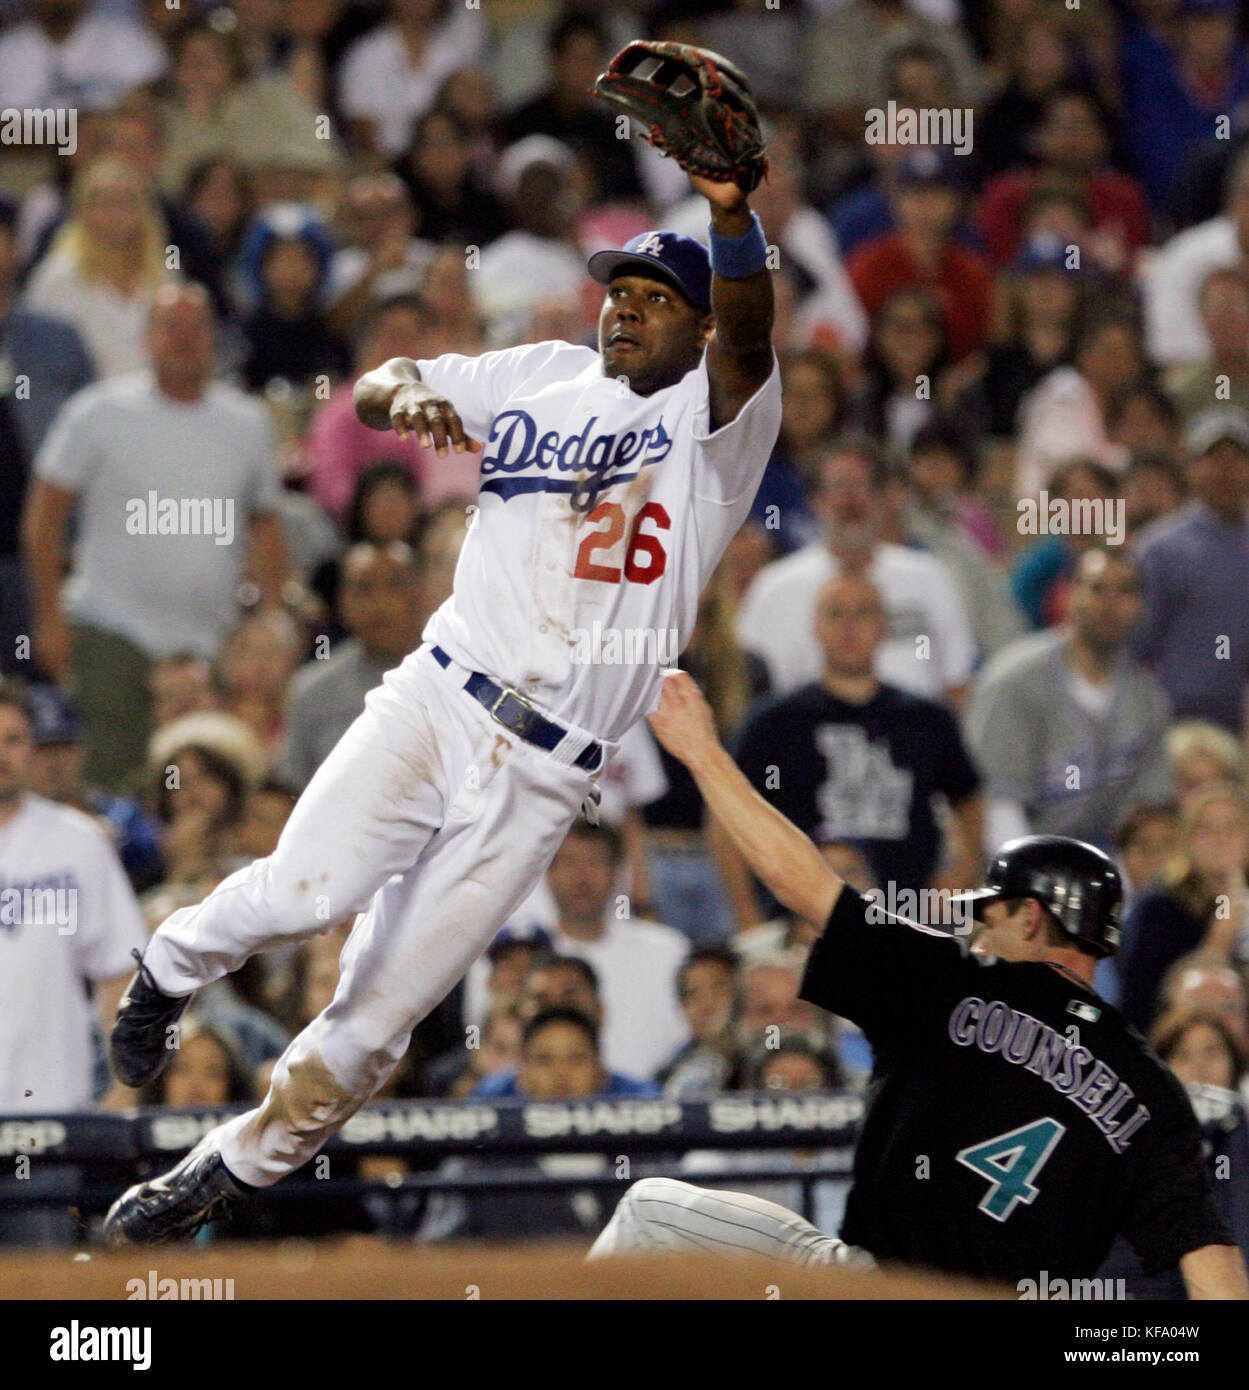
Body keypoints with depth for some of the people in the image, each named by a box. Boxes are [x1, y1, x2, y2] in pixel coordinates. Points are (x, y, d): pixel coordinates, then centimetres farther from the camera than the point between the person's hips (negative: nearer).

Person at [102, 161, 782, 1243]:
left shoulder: (716, 416, 3)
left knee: (376, 1020, -2)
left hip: (542, 776, -1)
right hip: (437, 702, 1)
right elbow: (375, 387, 9)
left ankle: (225, 1174, 14)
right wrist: (406, 393, -17)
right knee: (306, 892, -23)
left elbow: (746, 337, -19)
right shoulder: (550, 379, 13)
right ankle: (174, 966, 7)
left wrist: (732, 212, -40)